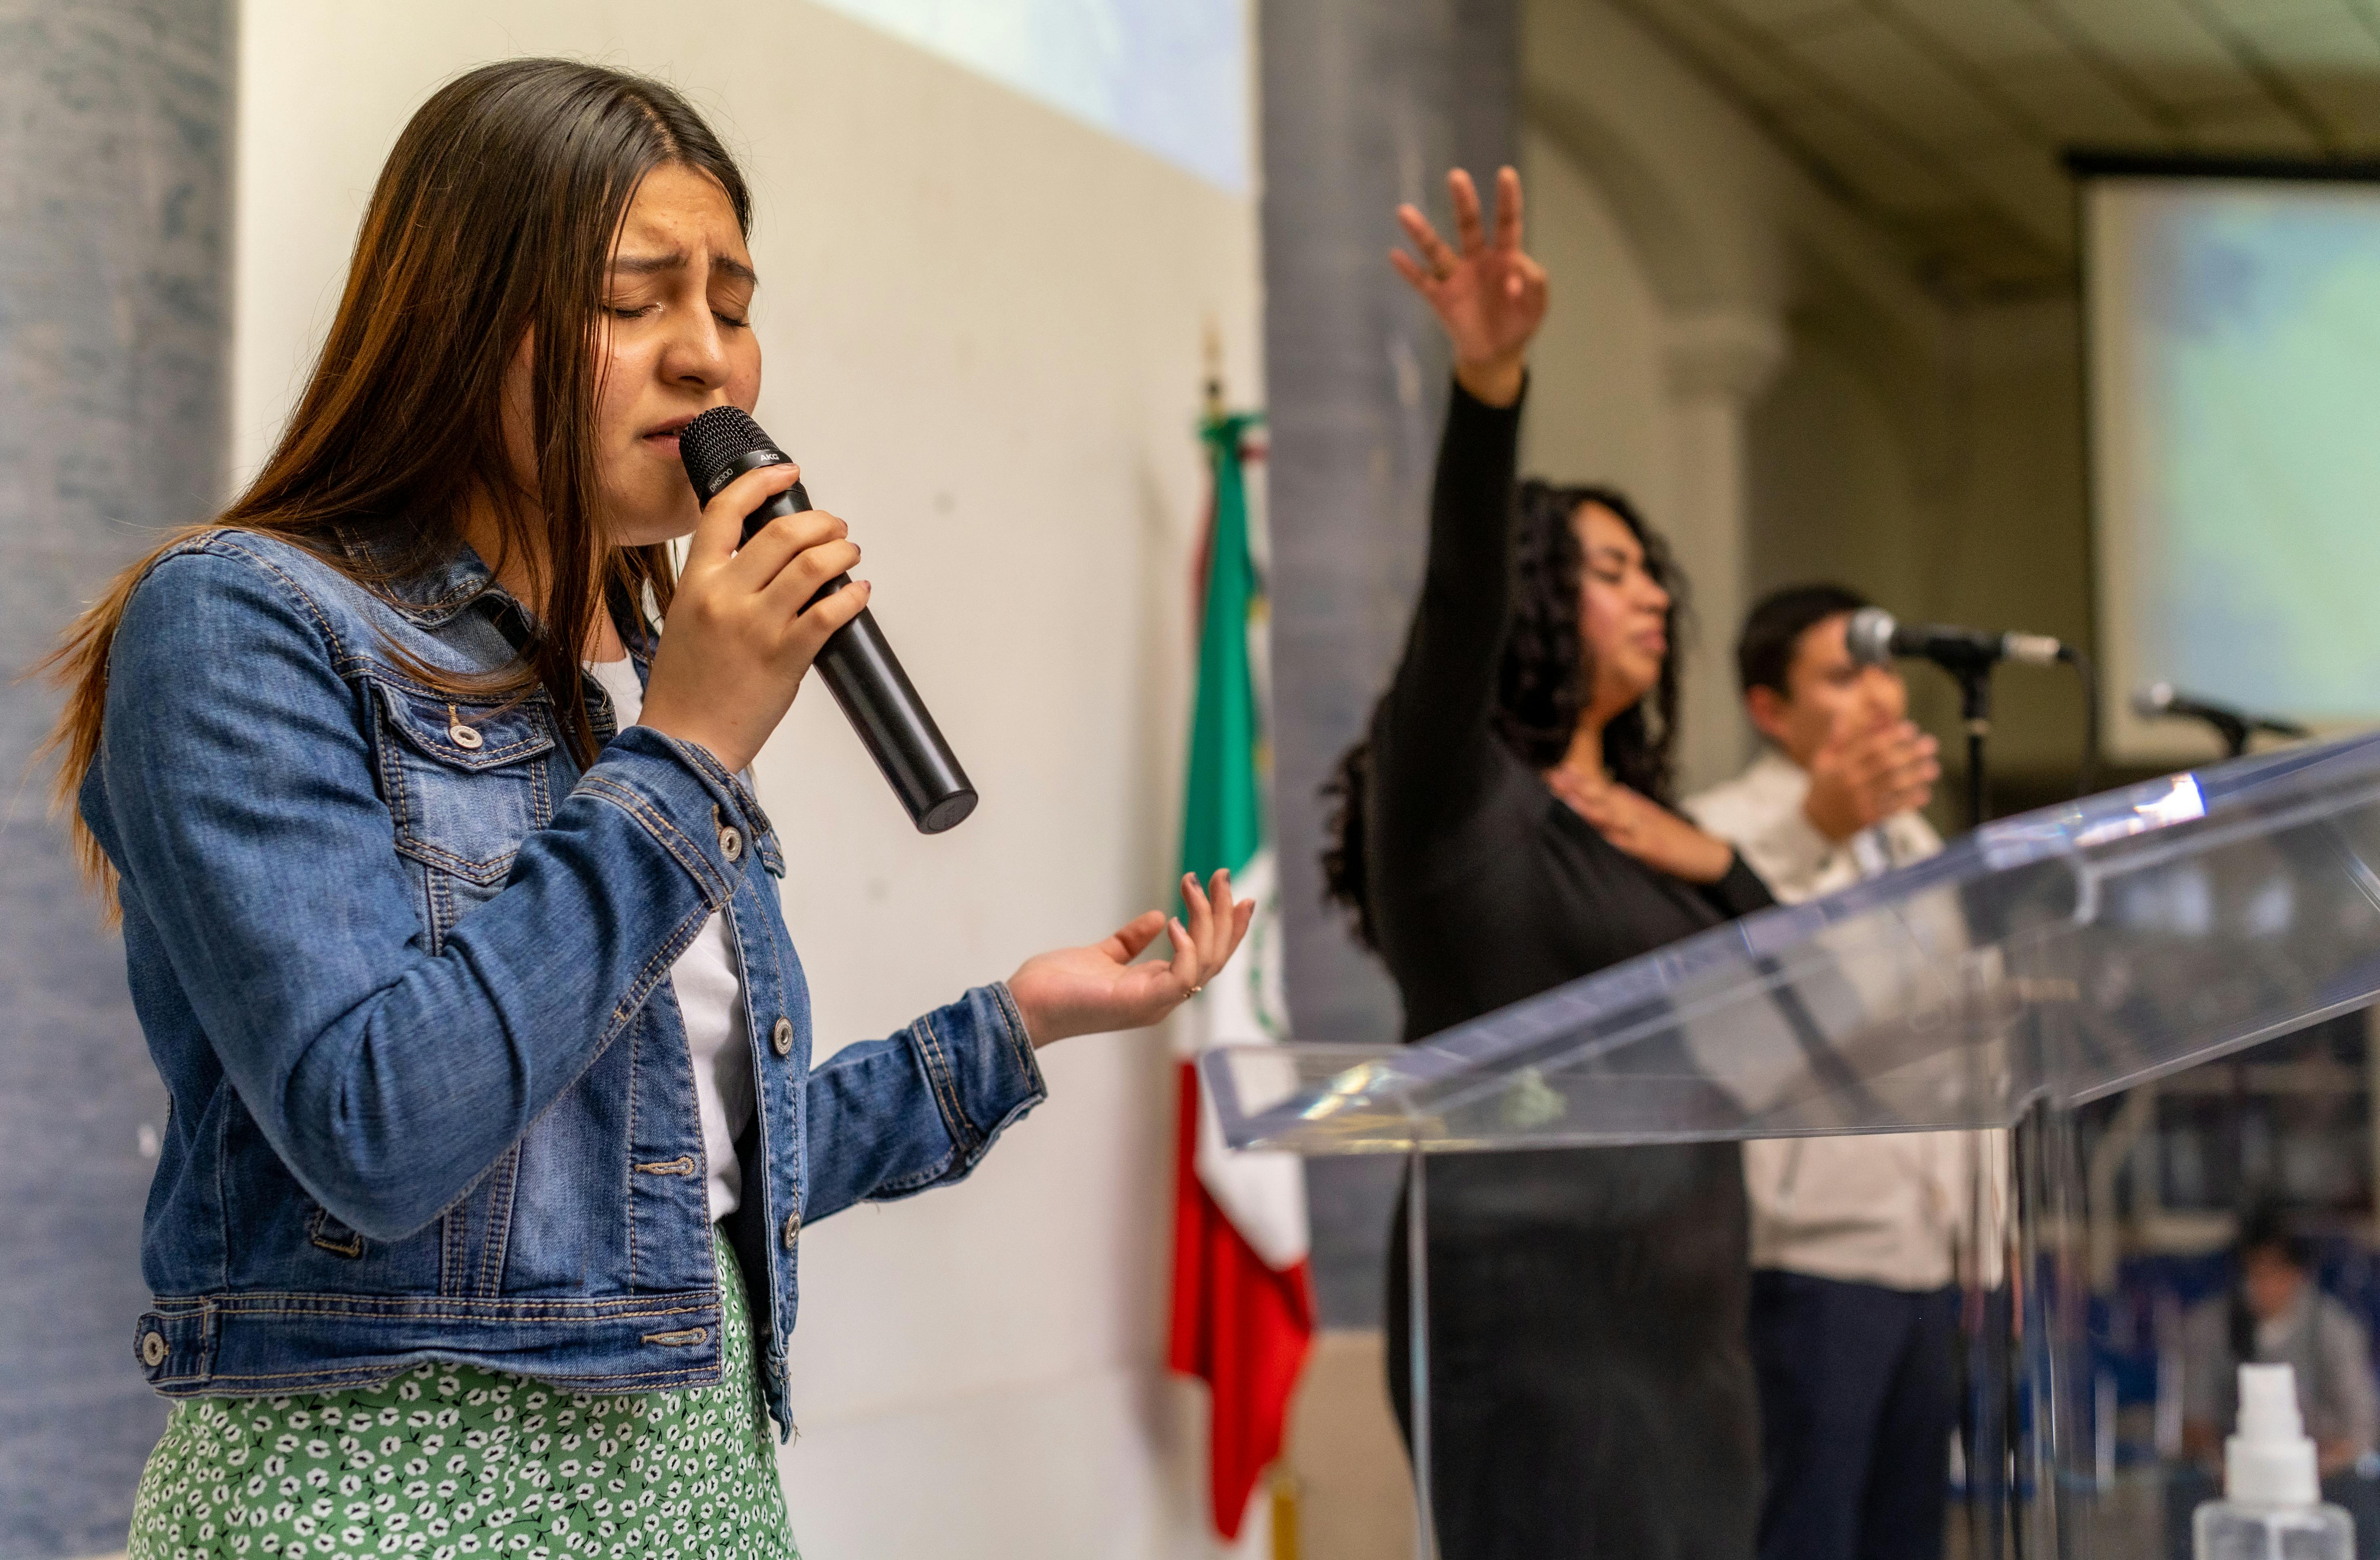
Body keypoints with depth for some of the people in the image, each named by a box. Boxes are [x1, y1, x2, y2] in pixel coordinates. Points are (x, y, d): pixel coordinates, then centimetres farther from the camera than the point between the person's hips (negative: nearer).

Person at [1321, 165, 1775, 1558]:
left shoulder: (1642, 818, 18)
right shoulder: (1455, 797, -5)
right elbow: (1460, 601, -23)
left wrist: (1714, 865, 1)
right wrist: (1489, 386, -38)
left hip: (1684, 1311, 8)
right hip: (1532, 1314, -8)